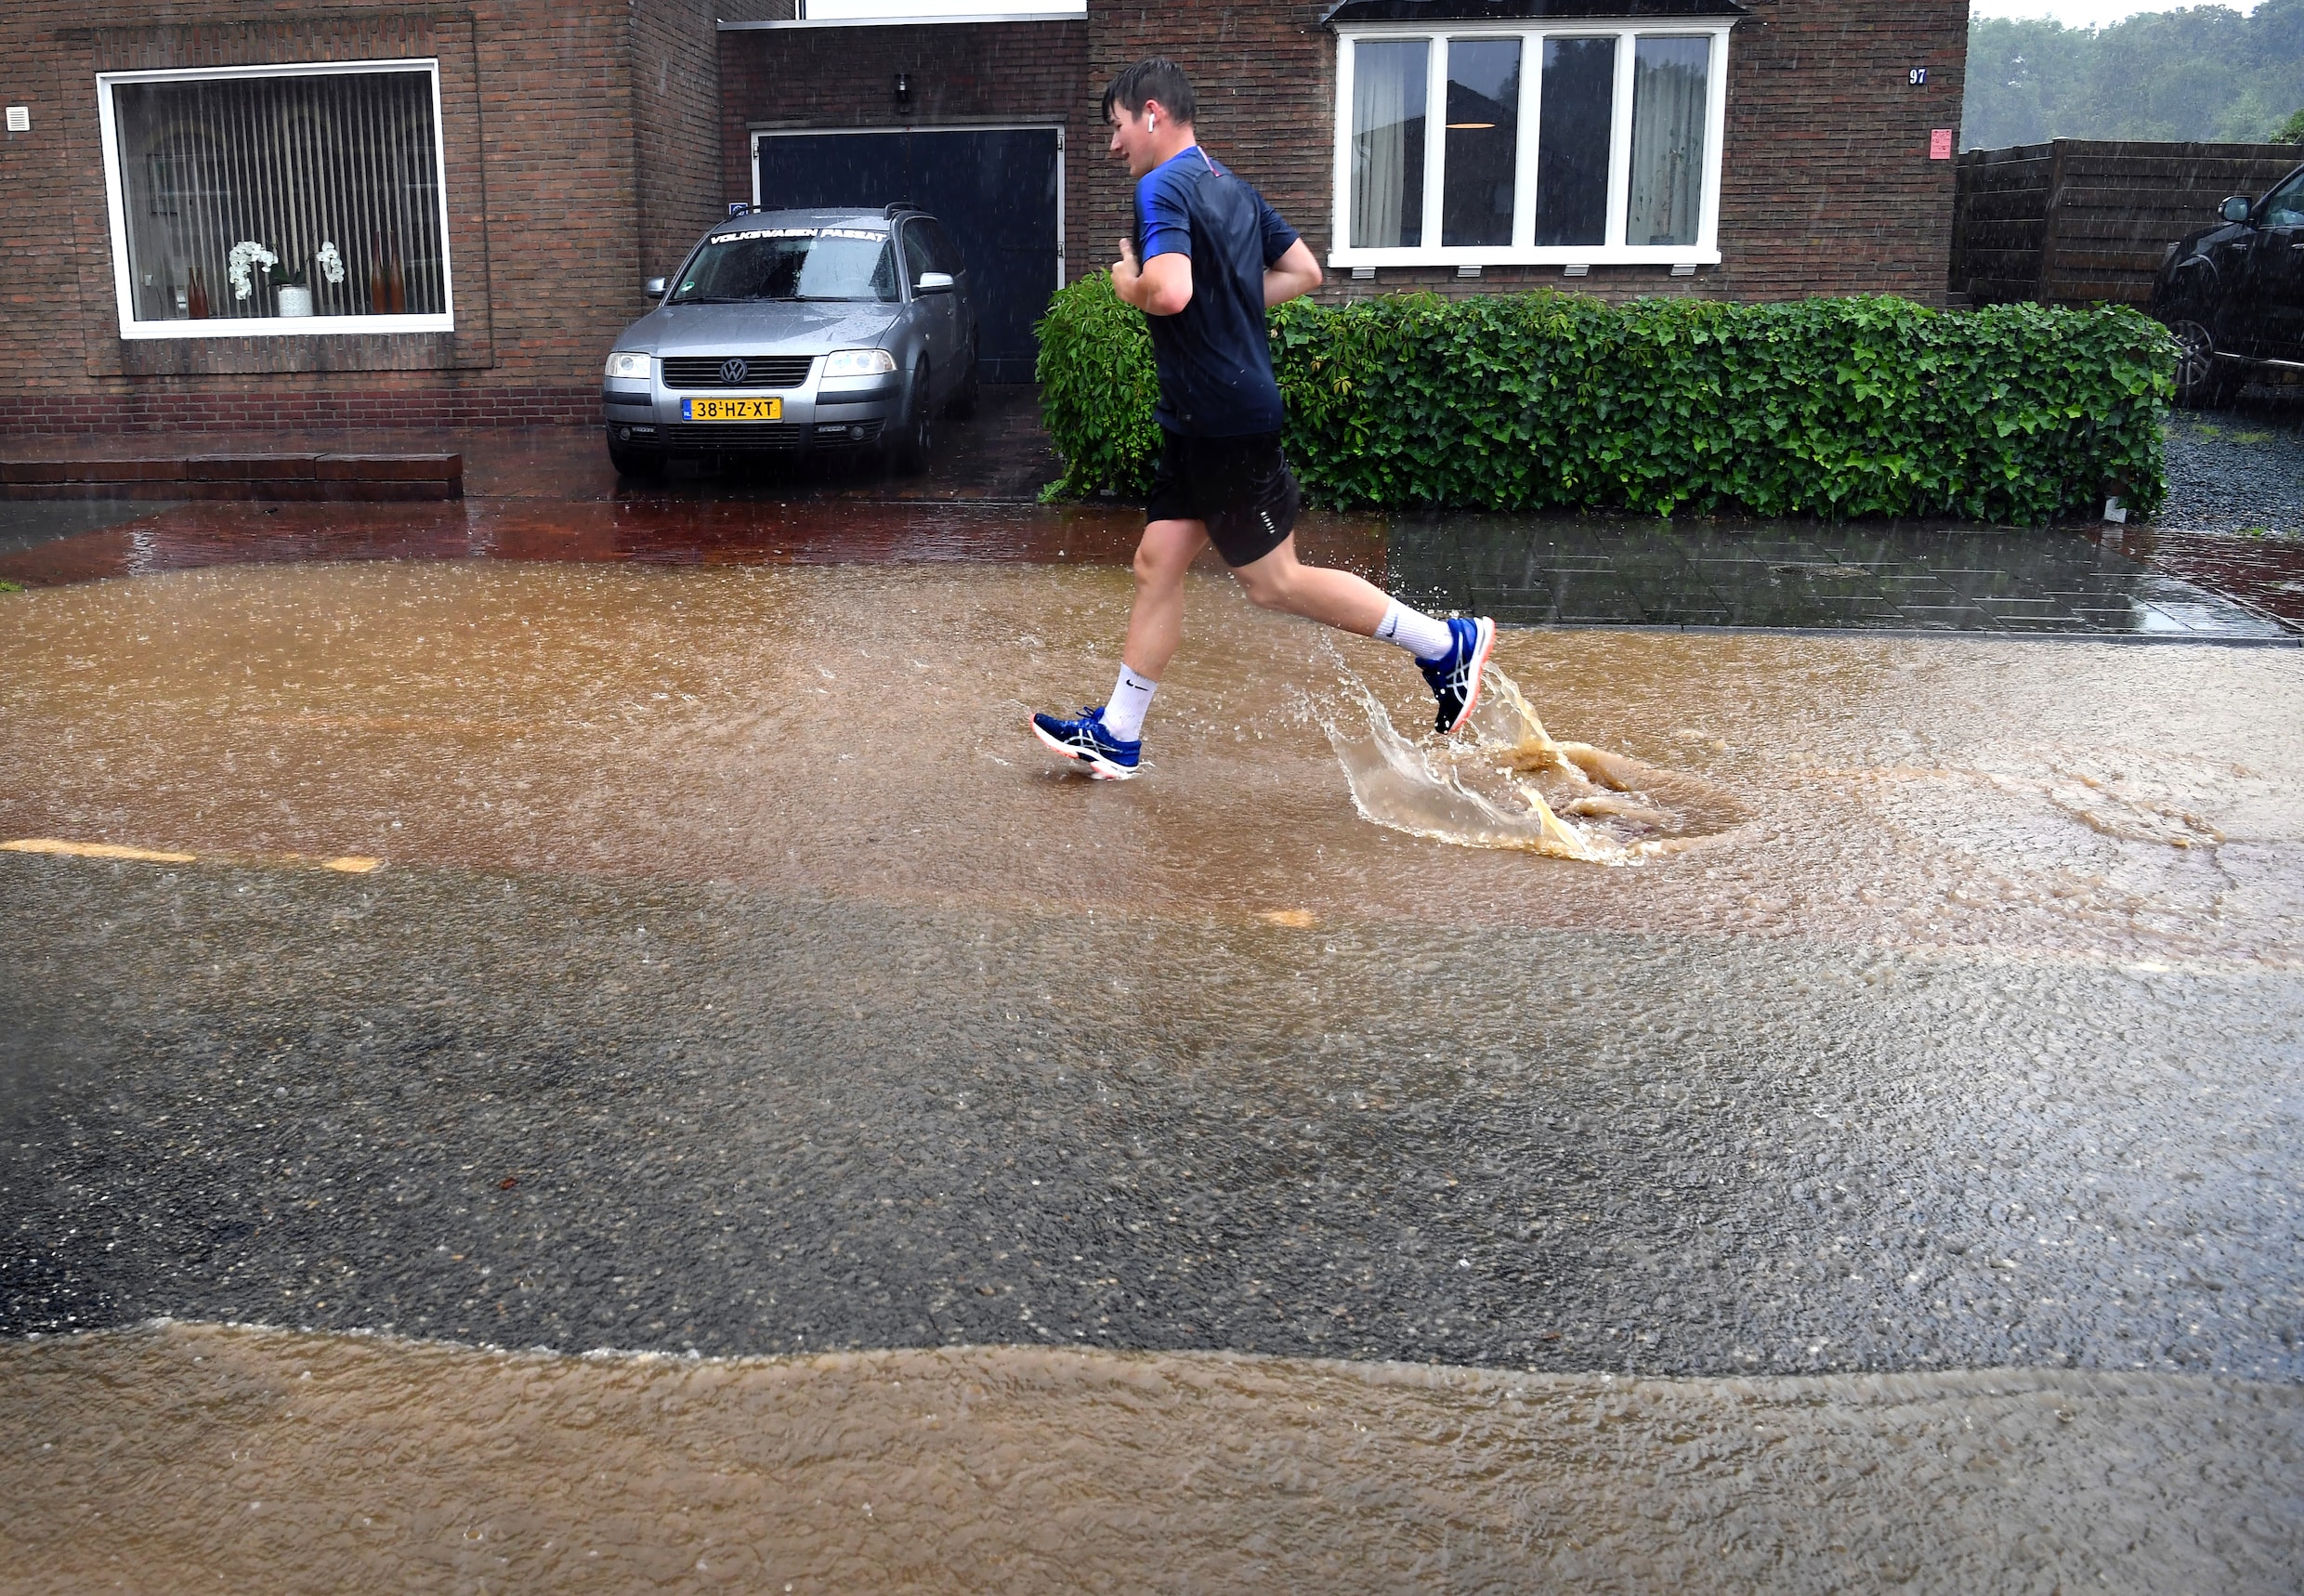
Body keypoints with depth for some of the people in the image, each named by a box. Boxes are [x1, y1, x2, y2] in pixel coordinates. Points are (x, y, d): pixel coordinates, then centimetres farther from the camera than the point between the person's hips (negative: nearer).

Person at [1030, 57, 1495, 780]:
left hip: (1225, 420, -10)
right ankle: (1117, 736, 15)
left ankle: (1447, 644, 7)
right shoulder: (1232, 187, 14)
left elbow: (1170, 291, -32)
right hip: (1199, 421, 10)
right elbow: (1302, 272, 19)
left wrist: (1129, 285, -11)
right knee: (1157, 565, 10)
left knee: (1274, 582, -1)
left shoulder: (1162, 188, -16)